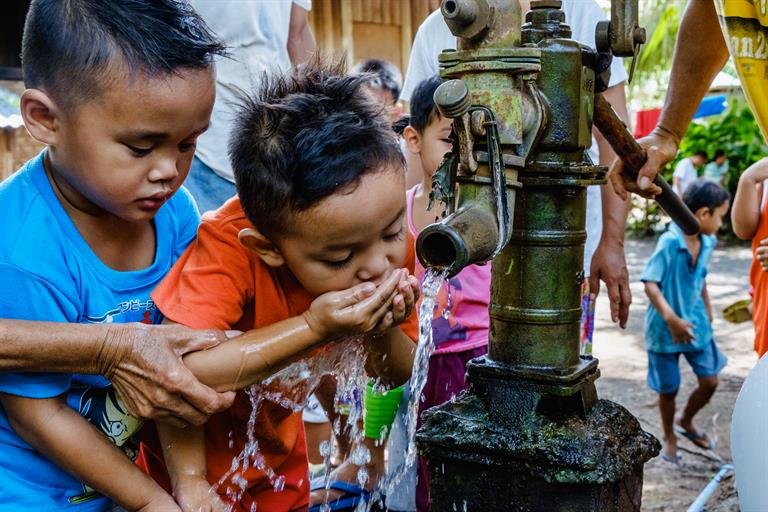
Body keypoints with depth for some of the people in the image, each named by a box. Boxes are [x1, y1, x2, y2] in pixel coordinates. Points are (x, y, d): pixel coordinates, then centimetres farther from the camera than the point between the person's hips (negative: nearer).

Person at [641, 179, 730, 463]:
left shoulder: (707, 243, 0)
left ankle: (685, 422, 39)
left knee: (710, 382, 11)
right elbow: (650, 283, -25)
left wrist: (707, 310, 19)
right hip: (665, 329, -6)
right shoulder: (669, 242, -23)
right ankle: (670, 438, 33)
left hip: (696, 324, 6)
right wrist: (671, 319, -30)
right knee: (669, 389, 8)